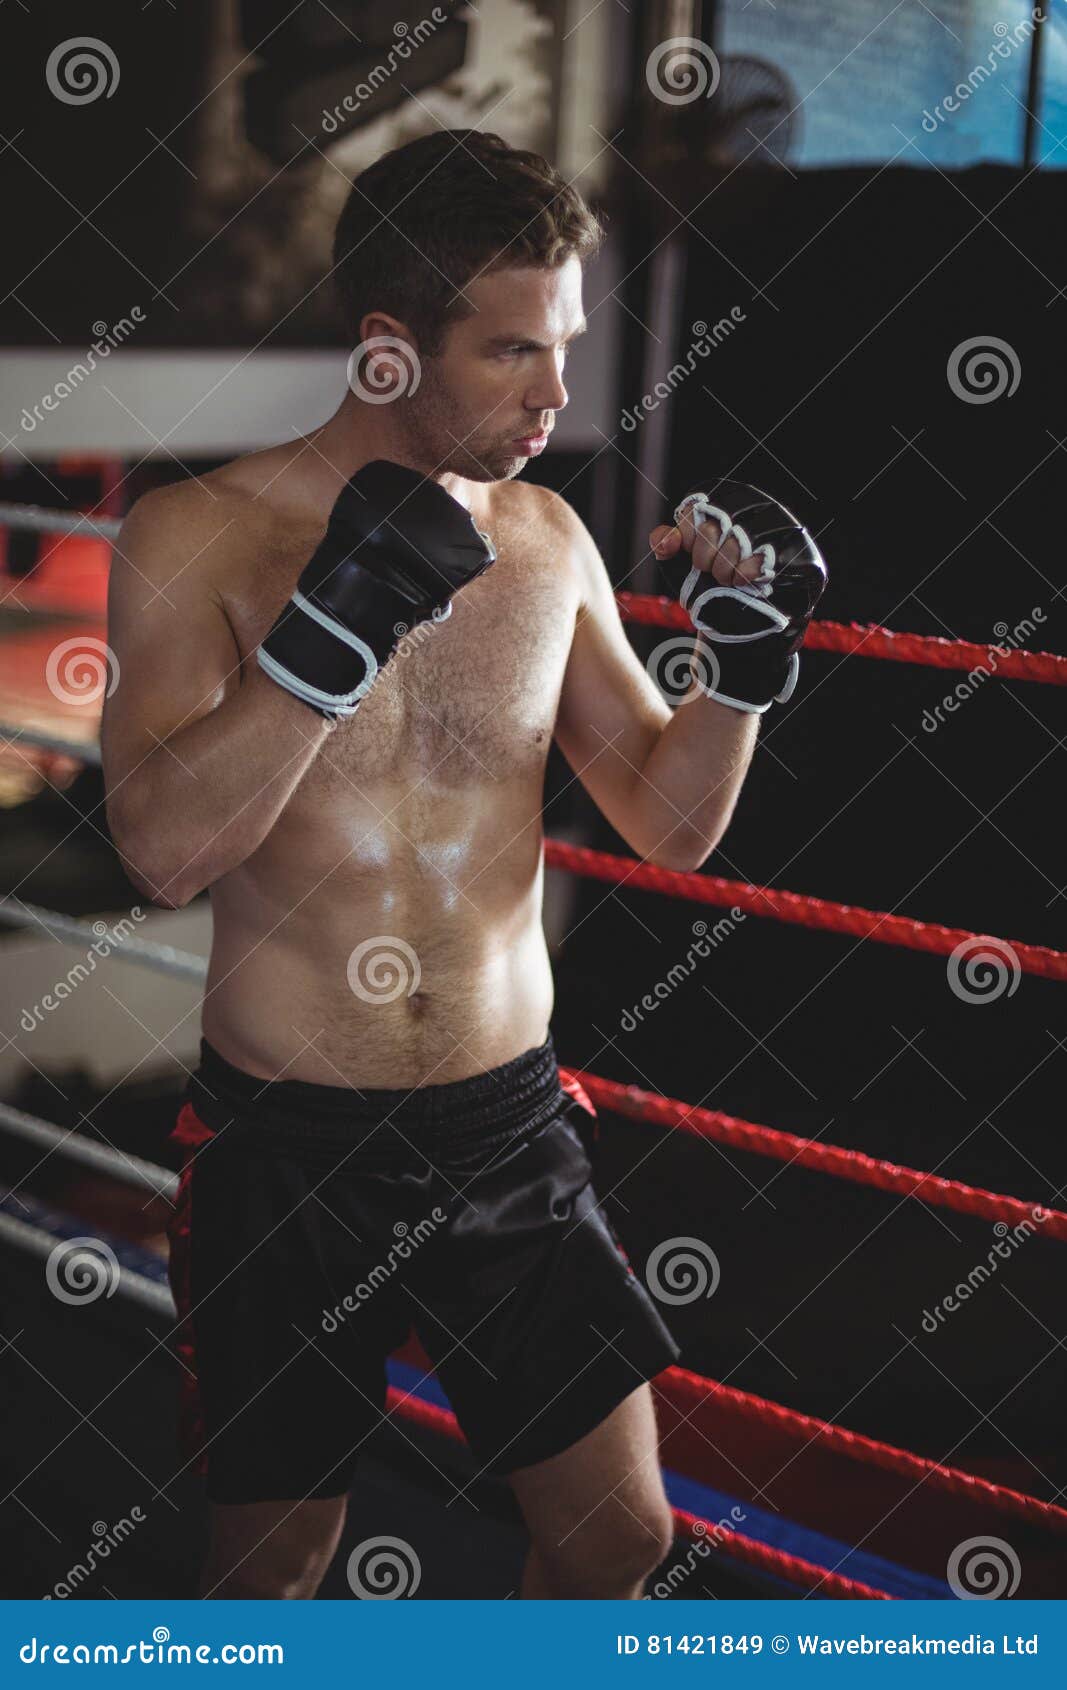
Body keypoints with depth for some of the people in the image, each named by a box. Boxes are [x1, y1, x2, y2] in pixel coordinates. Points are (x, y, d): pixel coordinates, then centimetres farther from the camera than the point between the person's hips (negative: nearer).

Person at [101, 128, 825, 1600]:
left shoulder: (549, 540, 1)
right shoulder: (198, 536, -10)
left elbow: (671, 825, 6)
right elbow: (163, 851, -21)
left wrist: (743, 659, -11)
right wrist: (337, 624, -29)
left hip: (511, 1123, 4)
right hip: (287, 1141, -3)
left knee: (621, 1538, 12)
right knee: (271, 1561, 14)